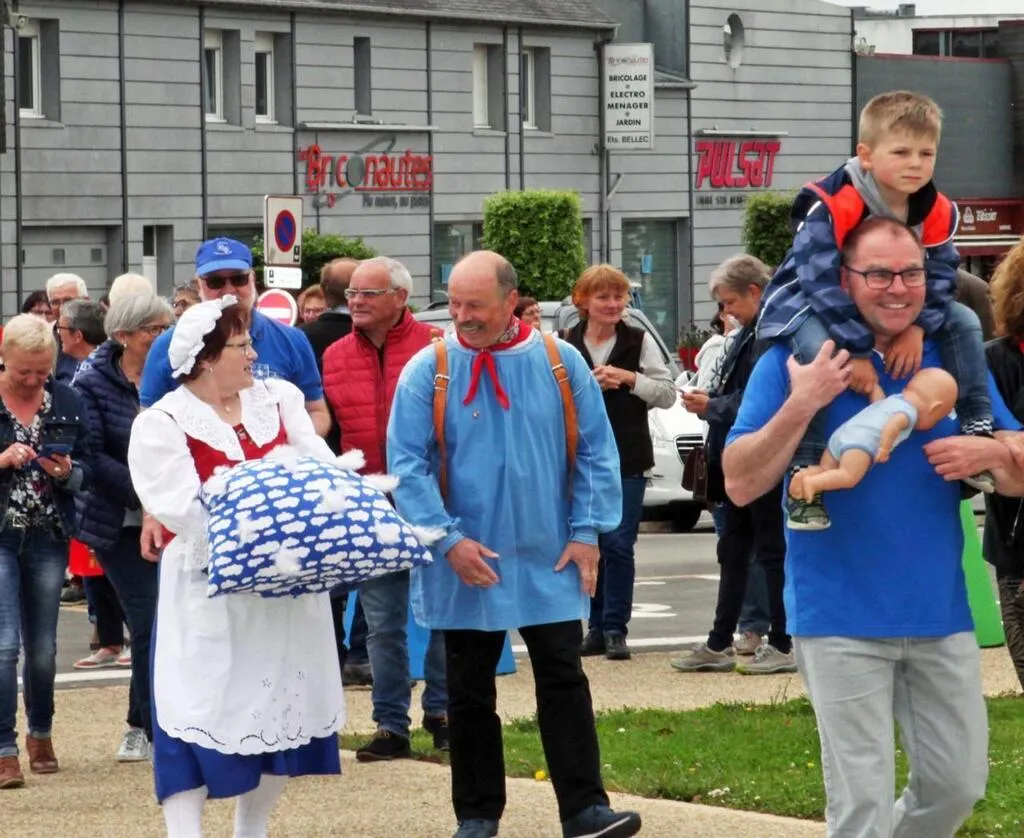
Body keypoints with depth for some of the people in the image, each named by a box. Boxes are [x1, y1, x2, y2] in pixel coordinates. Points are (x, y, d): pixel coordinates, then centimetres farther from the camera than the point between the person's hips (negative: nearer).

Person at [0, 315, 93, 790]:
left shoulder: (66, 402, 5)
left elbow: (87, 470, 8)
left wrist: (67, 472, -13)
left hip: (48, 539, 3)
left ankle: (40, 733, 32)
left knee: (43, 648, 11)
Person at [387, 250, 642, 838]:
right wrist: (449, 539, -15)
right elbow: (408, 465, -7)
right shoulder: (428, 371, -6)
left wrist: (587, 531, -3)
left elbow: (597, 452, 3)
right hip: (467, 564, 0)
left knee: (564, 682, 0)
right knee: (470, 694, 7)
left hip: (549, 561, 0)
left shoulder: (561, 363, -2)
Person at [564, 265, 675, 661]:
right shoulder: (565, 345, 3)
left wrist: (630, 378, -13)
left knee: (619, 546, -6)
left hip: (628, 459, -2)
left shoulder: (639, 341, 3)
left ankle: (615, 629, -1)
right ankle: (597, 628, 16)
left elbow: (667, 394, 1)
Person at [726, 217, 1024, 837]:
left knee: (959, 784, 11)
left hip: (941, 615, 4)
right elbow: (740, 484, -10)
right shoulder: (795, 361, -5)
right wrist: (802, 404, -23)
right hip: (843, 618, -4)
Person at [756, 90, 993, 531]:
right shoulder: (831, 207, -31)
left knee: (963, 321, -6)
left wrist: (918, 326, -27)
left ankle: (977, 430, -1)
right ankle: (804, 475, -37)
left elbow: (939, 276, -8)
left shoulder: (938, 212, -11)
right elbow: (823, 283, -32)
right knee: (819, 350, -39)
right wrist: (856, 351, -33)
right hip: (810, 303, -7)